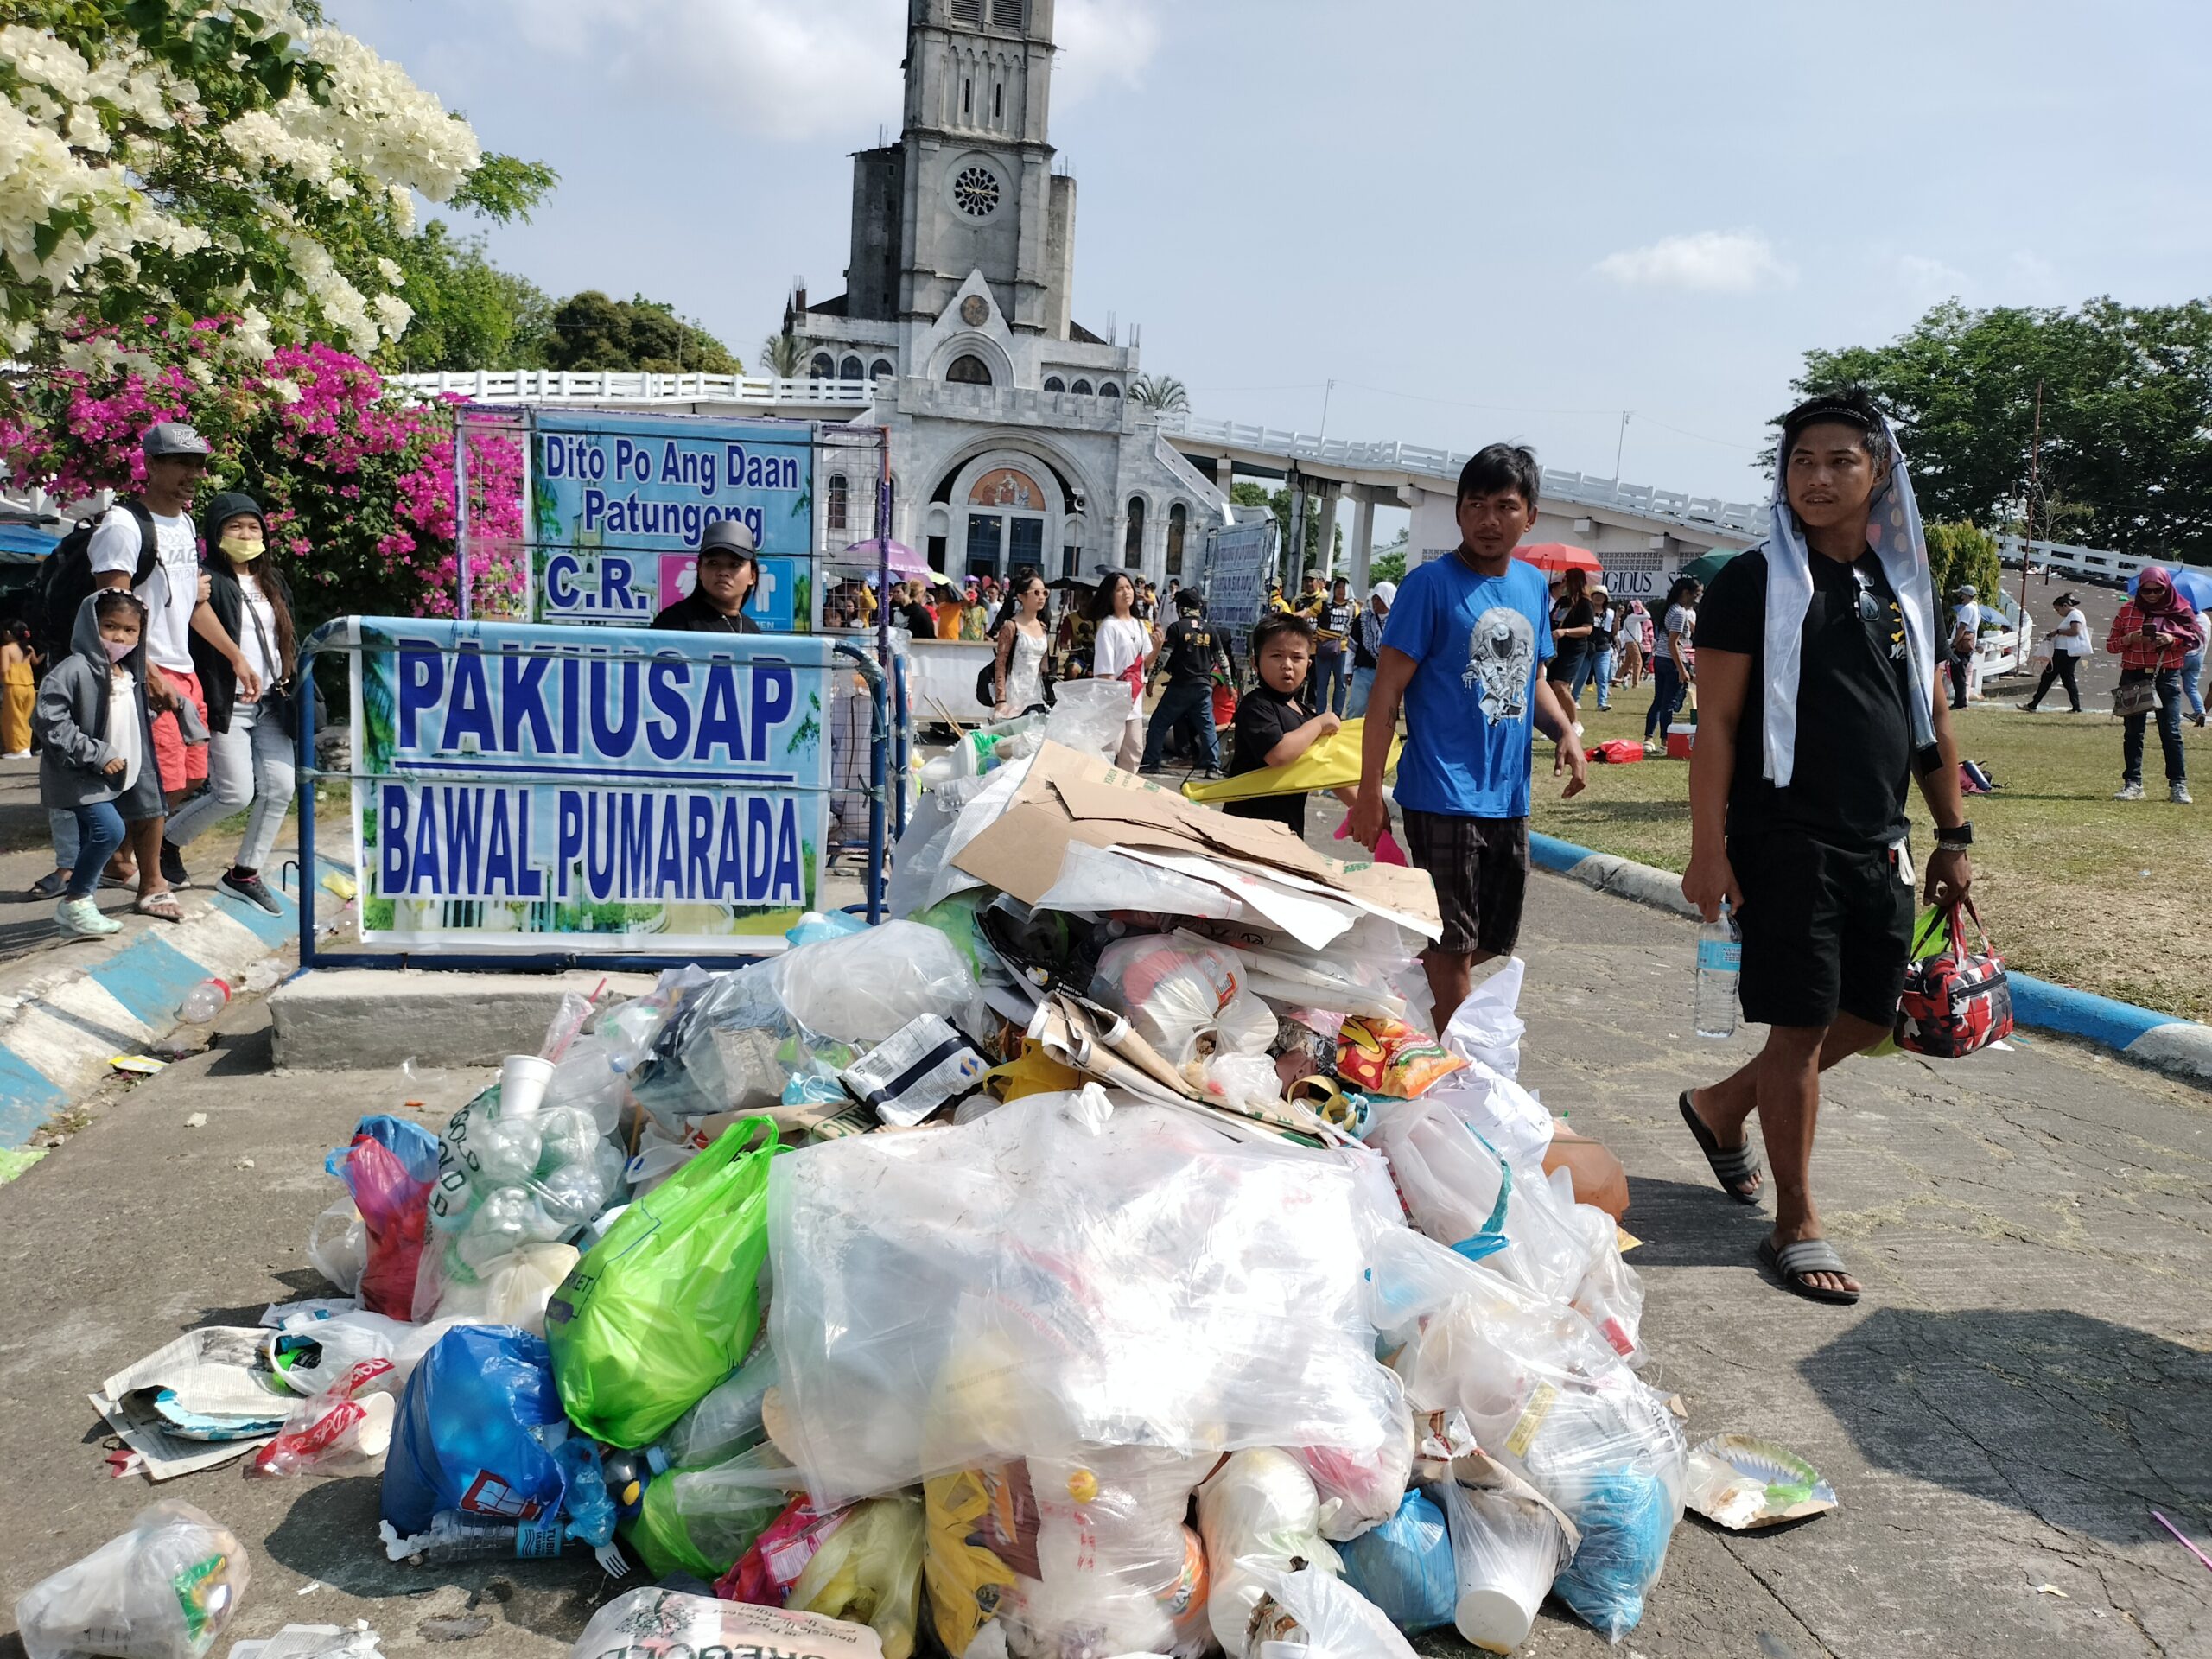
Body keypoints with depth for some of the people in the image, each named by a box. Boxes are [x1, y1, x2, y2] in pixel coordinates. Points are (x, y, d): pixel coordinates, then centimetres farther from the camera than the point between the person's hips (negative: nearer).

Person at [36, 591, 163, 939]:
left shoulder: (130, 675, 10)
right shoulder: (75, 669, -17)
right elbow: (47, 718, -23)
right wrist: (96, 755, -23)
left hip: (116, 776, 9)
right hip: (80, 776, -9)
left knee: (93, 840, 14)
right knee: (109, 829, -21)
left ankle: (80, 905, 23)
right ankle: (73, 903, -8)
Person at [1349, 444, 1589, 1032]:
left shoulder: (1533, 585, 10)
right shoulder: (1431, 584, -9)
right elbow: (1387, 694, -10)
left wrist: (1566, 730, 1)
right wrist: (1369, 792, -14)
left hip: (1509, 799, 7)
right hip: (1443, 797, -7)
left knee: (1491, 942, 15)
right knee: (1453, 948, -1)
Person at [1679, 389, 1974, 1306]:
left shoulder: (1905, 587, 11)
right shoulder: (1755, 579, -6)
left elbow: (1933, 721, 16)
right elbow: (1716, 722, -10)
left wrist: (1953, 837, 13)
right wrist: (1708, 850, -15)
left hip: (1880, 848, 6)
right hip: (1784, 842, -6)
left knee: (1866, 1018, 13)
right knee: (1802, 1024, -2)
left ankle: (1721, 1105, 35)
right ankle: (1796, 1225, 12)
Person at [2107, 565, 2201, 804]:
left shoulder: (2179, 610, 2)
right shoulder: (2128, 610, 4)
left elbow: (2197, 637, 4)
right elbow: (2110, 644, 7)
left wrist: (2172, 640, -13)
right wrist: (2130, 639, -13)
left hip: (2167, 676, -1)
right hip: (2134, 676, 1)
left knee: (2171, 731, -3)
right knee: (2133, 731, 3)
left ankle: (2178, 785, 2)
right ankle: (2132, 783, 7)